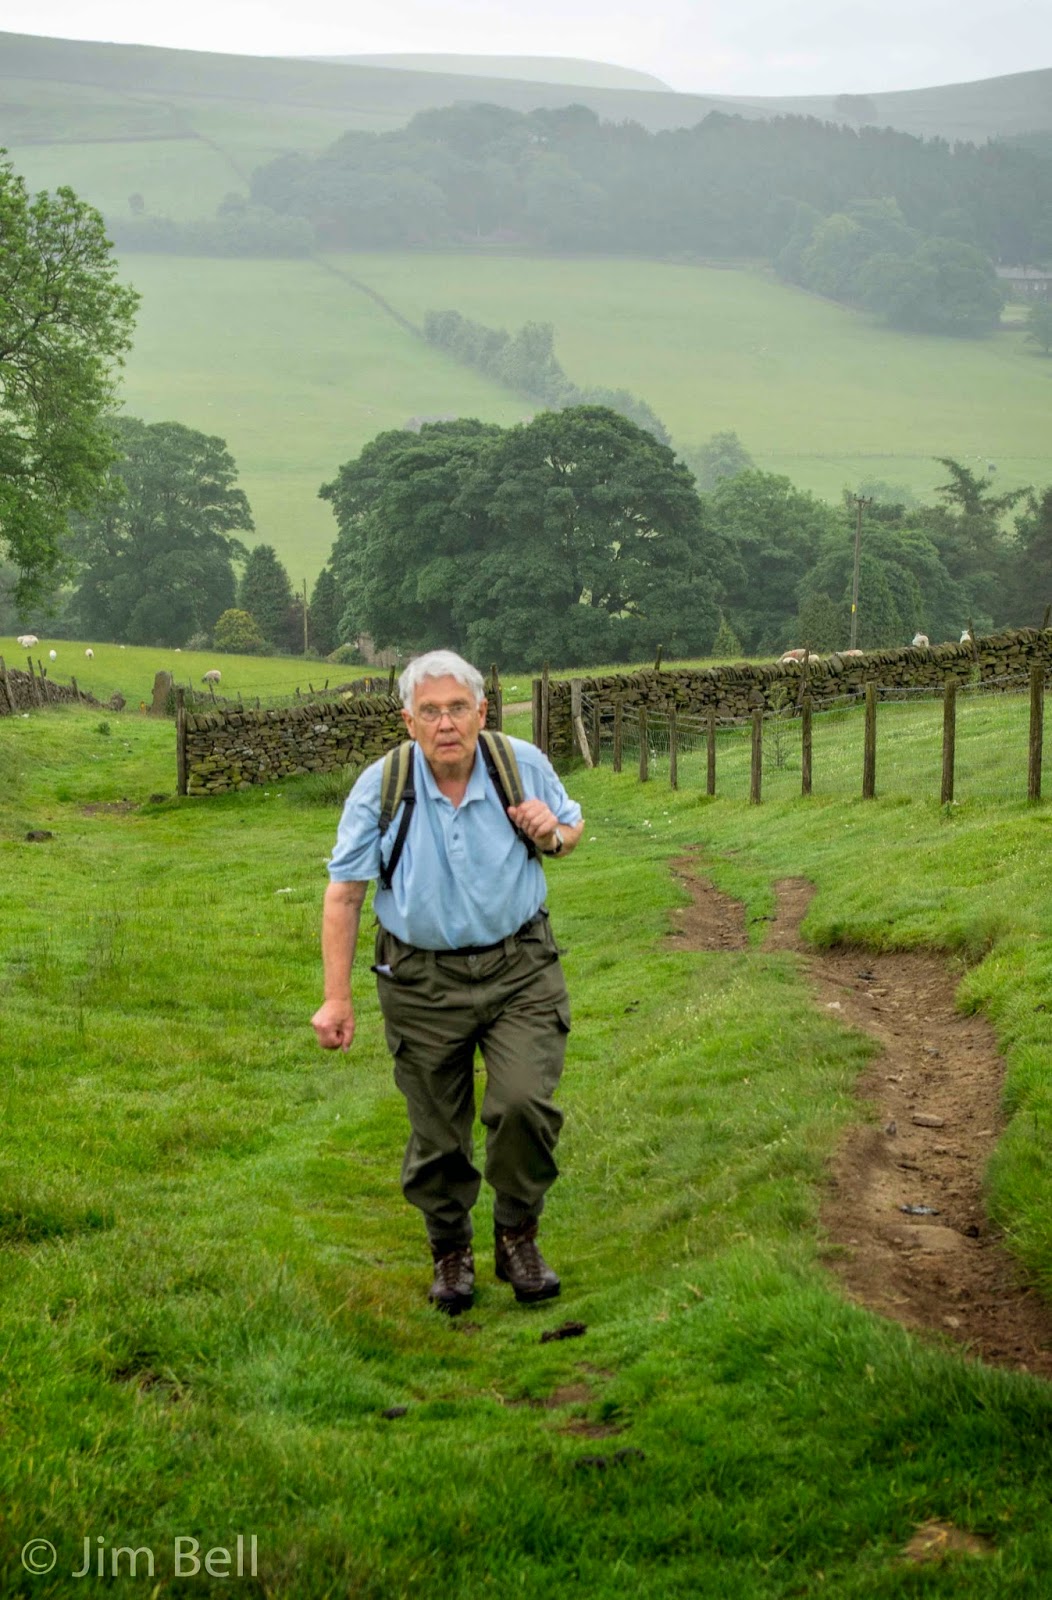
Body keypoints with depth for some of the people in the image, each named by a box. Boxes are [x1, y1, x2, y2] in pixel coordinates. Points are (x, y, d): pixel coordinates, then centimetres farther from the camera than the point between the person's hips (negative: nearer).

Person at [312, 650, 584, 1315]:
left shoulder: (524, 765, -5)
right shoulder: (381, 787, -9)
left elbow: (572, 825, 15)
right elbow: (344, 894, -3)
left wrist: (553, 833, -11)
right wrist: (337, 998, -6)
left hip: (520, 967, 0)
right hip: (423, 980, 0)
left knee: (524, 1102, -17)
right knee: (438, 1133, 8)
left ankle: (517, 1235, 8)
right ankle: (451, 1249, 32)